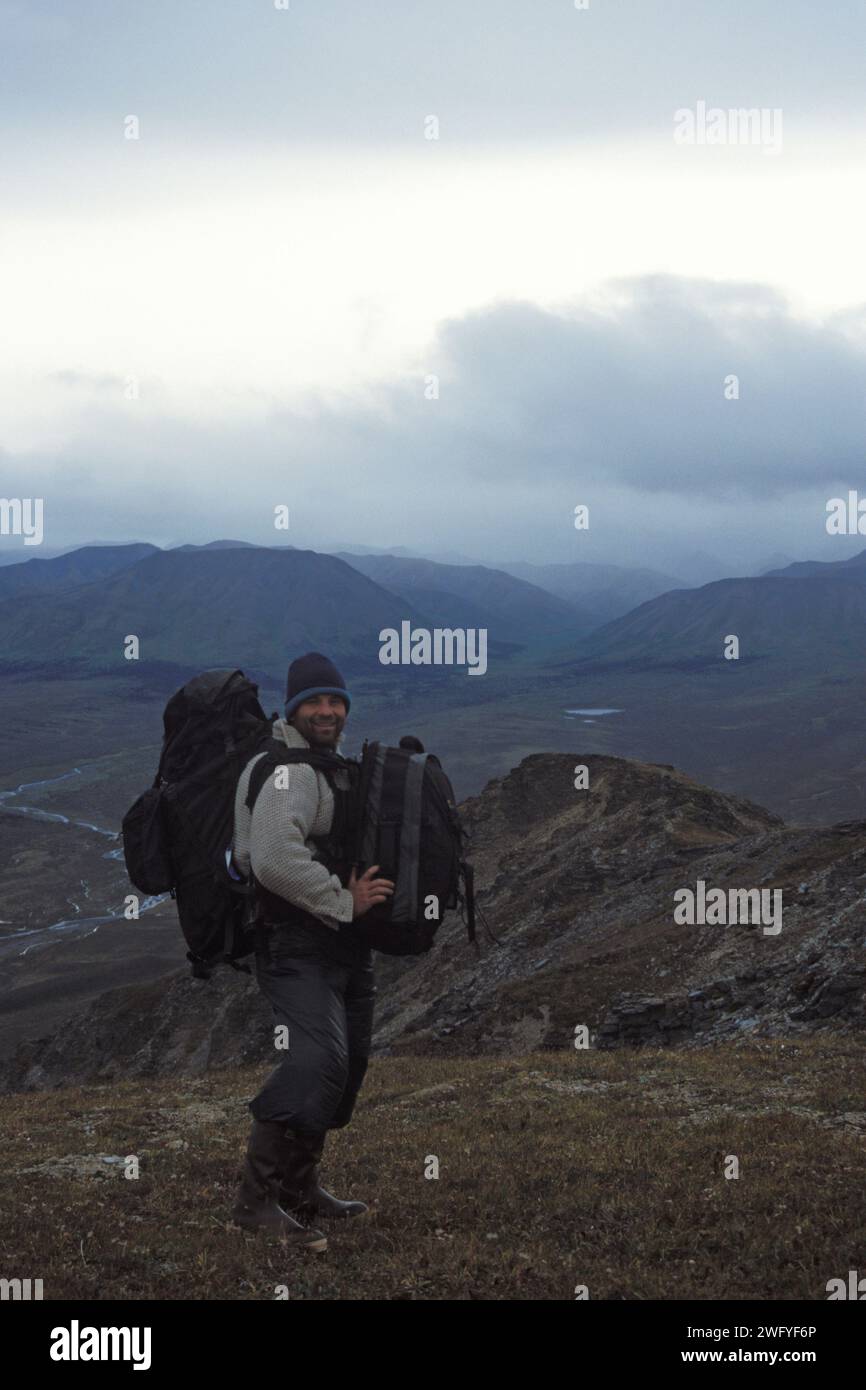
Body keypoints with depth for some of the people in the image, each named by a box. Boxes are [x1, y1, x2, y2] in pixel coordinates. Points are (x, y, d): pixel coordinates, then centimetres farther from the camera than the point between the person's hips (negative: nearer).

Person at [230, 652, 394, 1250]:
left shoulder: (339, 767, 19)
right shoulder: (286, 769, -14)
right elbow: (274, 858, -29)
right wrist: (344, 901, -21)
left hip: (345, 942, 10)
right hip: (298, 943, -10)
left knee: (348, 1064, 13)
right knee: (320, 1060, -23)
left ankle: (301, 1189, 26)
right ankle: (258, 1200, -15)